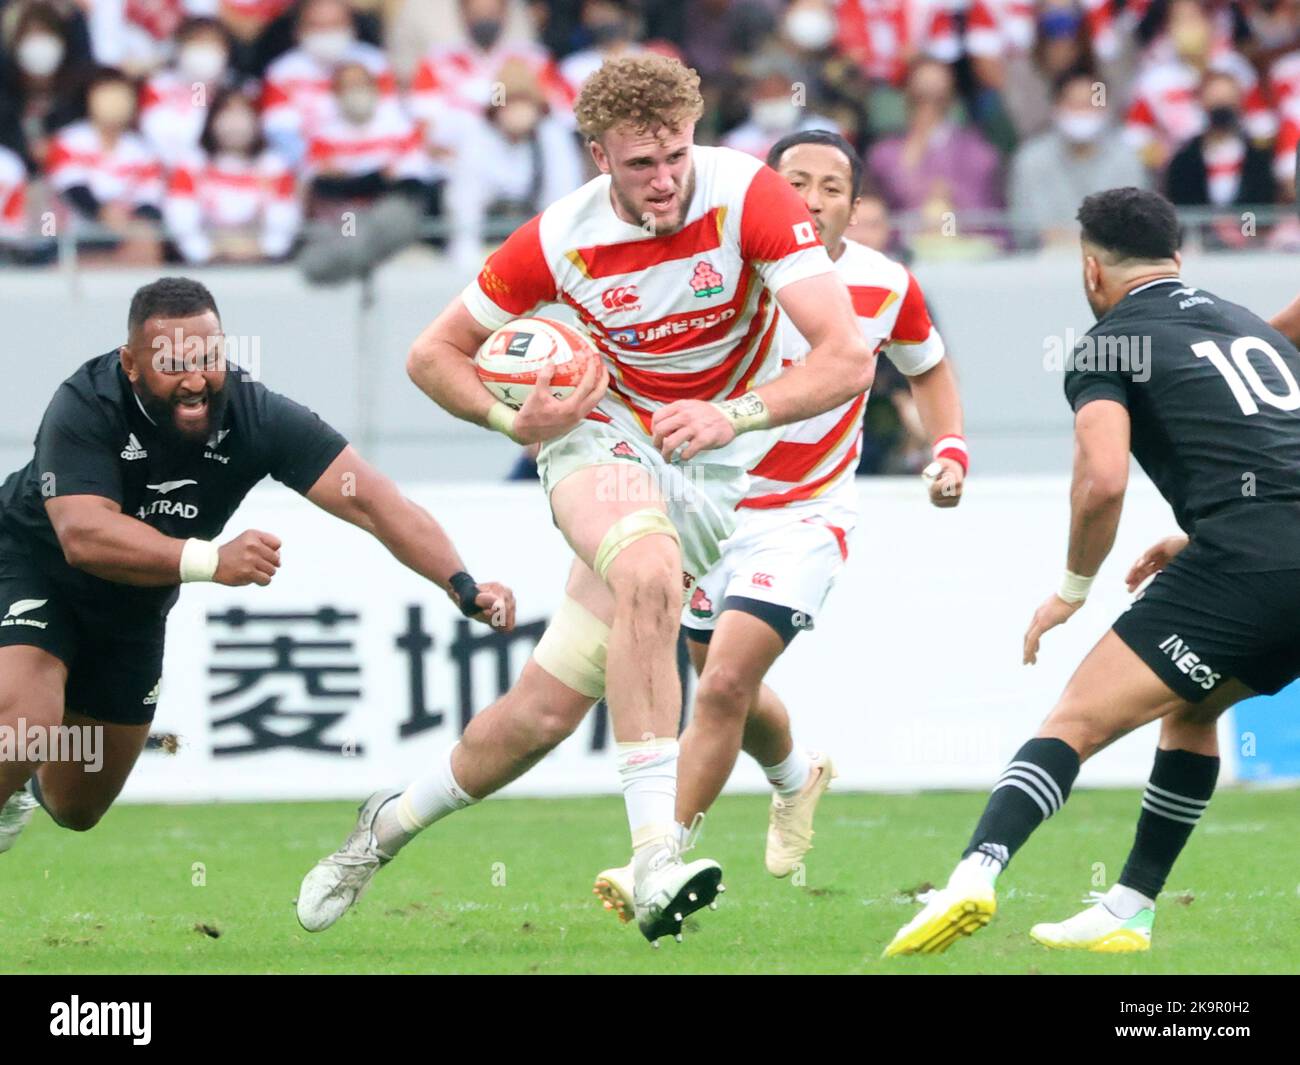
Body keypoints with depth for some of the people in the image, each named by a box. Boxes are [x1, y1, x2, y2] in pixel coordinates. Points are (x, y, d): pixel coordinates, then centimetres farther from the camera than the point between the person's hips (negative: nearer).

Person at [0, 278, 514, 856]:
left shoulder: (256, 414, -24)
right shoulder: (85, 406, -32)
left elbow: (372, 500, -30)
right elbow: (83, 536, -45)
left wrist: (463, 585, -45)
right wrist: (212, 561, -58)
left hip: (133, 611, 5)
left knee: (77, 809, 14)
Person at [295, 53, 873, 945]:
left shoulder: (749, 196, -21)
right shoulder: (562, 238, -13)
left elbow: (848, 359, -26)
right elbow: (434, 353, 1)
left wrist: (733, 415, -39)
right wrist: (514, 418, -17)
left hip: (715, 470, 0)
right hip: (603, 443, 0)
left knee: (547, 711, -8)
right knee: (649, 571, -37)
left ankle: (395, 823, 19)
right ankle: (655, 854, -40)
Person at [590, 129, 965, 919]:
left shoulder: (886, 285, -9)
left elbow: (929, 367, 14)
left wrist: (950, 450, 0)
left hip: (806, 517, -2)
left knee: (726, 683, -19)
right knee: (726, 687, 18)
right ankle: (798, 778, 52)